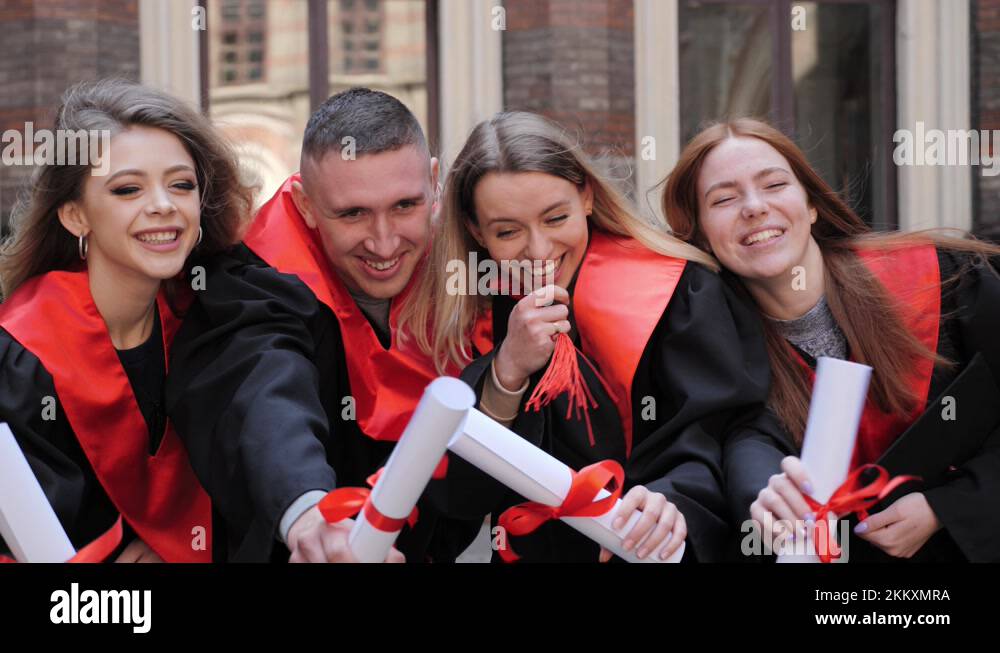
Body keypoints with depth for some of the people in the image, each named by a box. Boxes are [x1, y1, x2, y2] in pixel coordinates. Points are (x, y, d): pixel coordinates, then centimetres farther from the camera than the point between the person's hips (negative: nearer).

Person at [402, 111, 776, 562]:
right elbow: (459, 494, -3)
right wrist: (507, 372, -15)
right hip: (529, 550, 2)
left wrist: (674, 501, -32)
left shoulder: (676, 292, -6)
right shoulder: (461, 315, 1)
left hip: (653, 552, -2)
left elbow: (717, 433, -13)